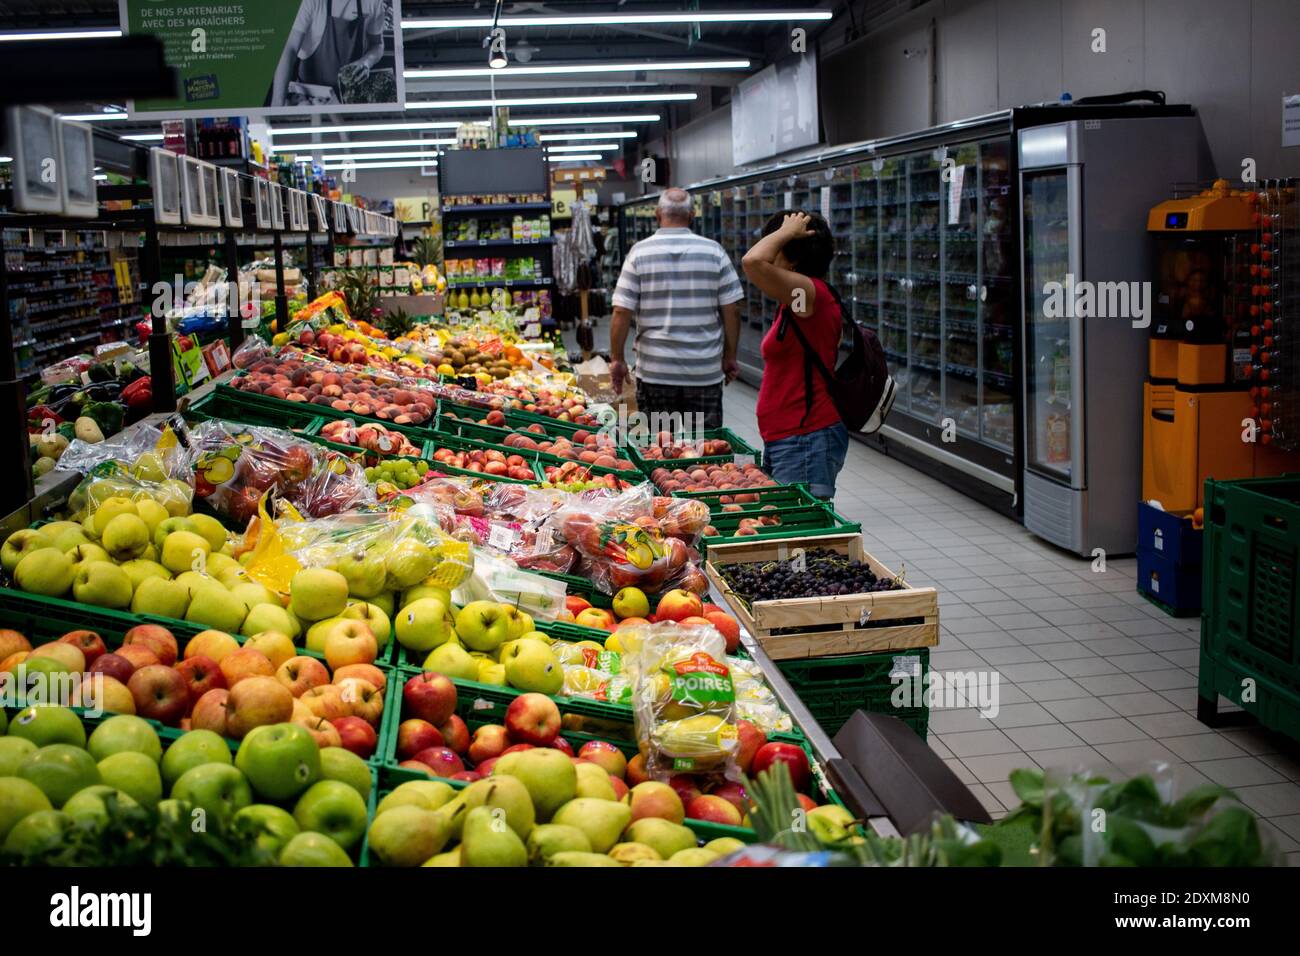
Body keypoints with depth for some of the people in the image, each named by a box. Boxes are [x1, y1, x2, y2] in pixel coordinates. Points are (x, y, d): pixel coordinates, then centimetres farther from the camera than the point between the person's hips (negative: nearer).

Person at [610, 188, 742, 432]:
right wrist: (730, 357, 11)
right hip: (706, 371, 1)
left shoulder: (639, 252, -3)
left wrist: (616, 359, 3)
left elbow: (622, 312, -6)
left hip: (655, 370, -1)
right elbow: (731, 310, 0)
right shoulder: (714, 251, 0)